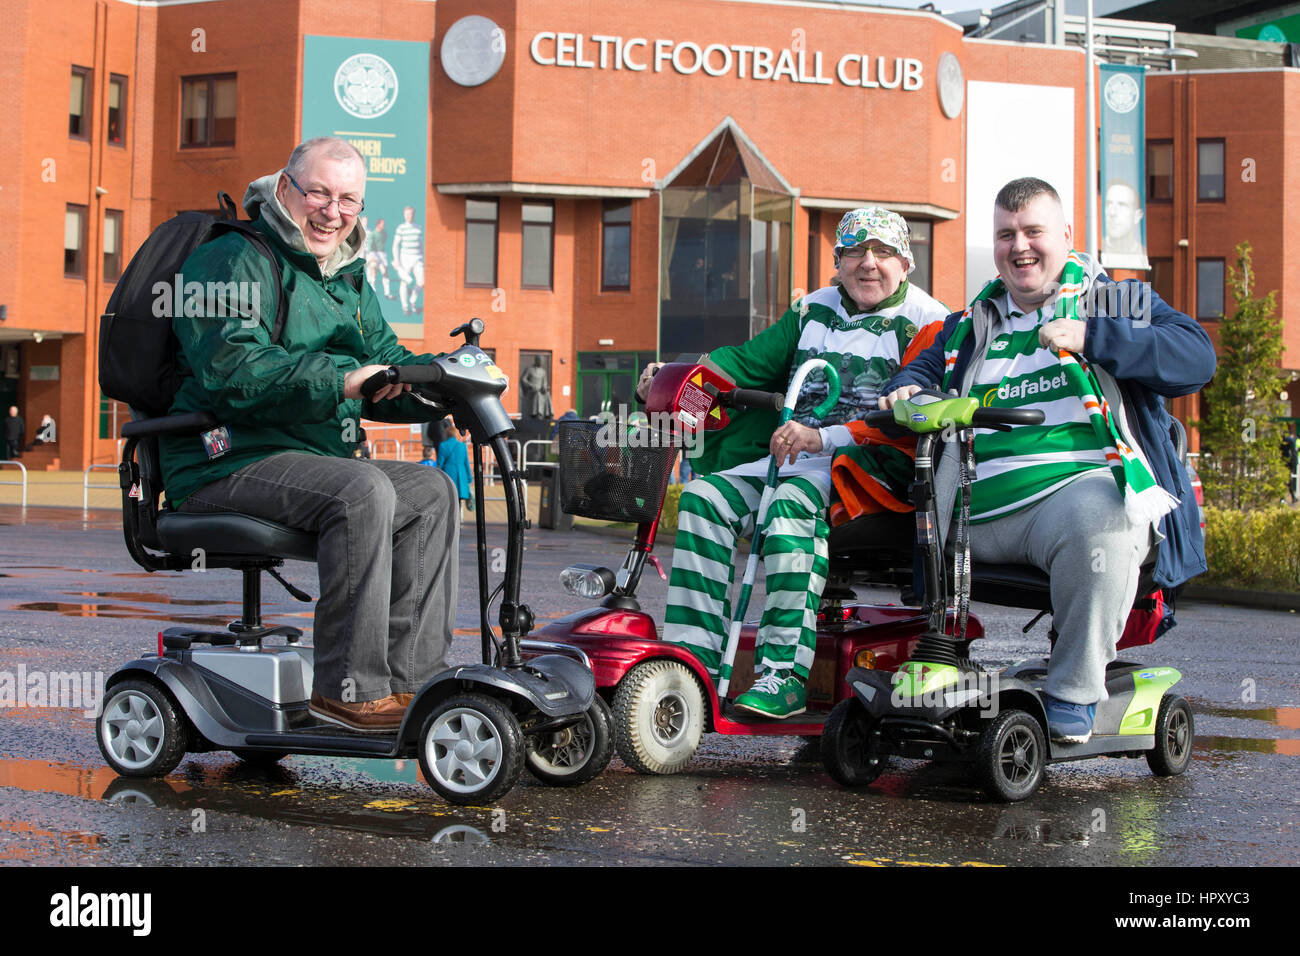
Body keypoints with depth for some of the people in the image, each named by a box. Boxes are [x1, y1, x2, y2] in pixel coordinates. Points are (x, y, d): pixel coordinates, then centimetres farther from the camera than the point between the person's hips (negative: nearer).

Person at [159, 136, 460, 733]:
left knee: (431, 490, -3)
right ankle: (350, 688, -27)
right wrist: (337, 378, -32)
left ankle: (412, 674, -5)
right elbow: (230, 369, -24)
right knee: (362, 491, -30)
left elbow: (387, 369, 17)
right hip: (222, 467, -9)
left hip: (315, 460, 9)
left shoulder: (347, 280, 21)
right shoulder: (232, 260, -9)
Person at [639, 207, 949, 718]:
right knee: (704, 497, -18)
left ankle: (785, 674, -38)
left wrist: (821, 438, -26)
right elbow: (751, 360, 17)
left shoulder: (925, 323, -1)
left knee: (791, 501, -36)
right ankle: (693, 661, -21)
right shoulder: (813, 311, 19)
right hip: (793, 458, 6)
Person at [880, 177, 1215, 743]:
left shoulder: (1114, 303, 15)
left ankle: (1074, 694, -28)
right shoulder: (970, 326, 28)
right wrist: (908, 390, 3)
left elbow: (1196, 358, 0)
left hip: (1082, 486, -5)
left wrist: (1092, 336, -12)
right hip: (975, 513, 5)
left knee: (1094, 516, -38)